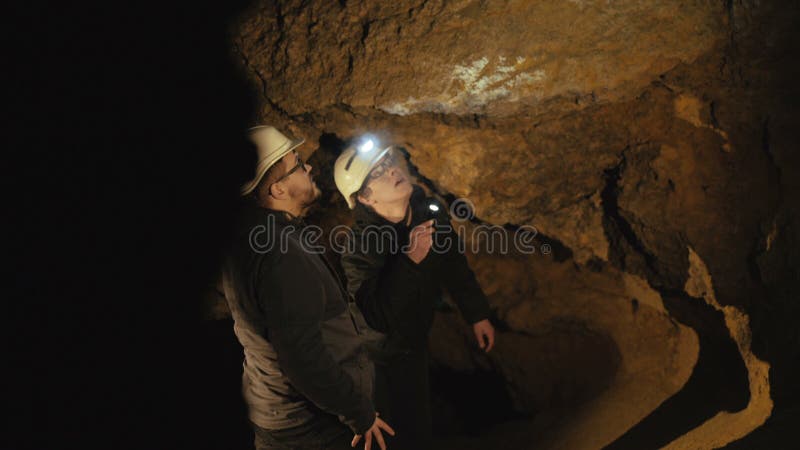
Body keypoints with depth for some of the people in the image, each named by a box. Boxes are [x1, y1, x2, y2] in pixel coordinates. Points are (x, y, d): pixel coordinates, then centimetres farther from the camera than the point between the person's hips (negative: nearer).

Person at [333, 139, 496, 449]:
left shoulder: (431, 212, -12)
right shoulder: (359, 248, -30)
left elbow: (454, 264, 3)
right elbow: (376, 318, -37)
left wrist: (477, 315, 11)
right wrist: (410, 261, -41)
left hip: (415, 340, 6)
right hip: (384, 356, -5)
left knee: (418, 421, 26)